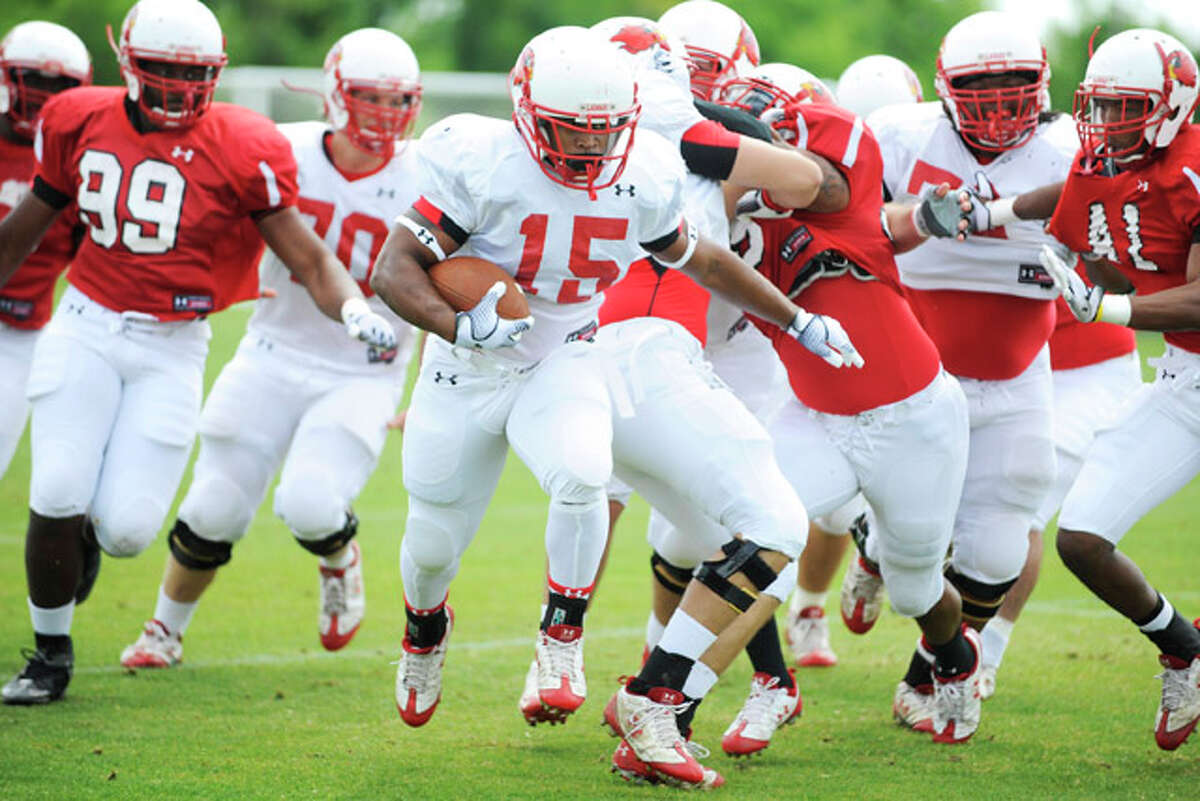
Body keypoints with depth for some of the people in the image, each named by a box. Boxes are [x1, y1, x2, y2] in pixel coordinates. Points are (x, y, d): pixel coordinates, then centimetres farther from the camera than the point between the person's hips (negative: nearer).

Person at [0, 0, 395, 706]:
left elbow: (309, 258, -9)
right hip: (86, 325, 2)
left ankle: (92, 533, 31)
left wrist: (355, 311, -28)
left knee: (127, 527, -10)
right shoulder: (81, 122, 1)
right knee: (58, 497, -11)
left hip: (171, 349, -2)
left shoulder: (242, 150, -9)